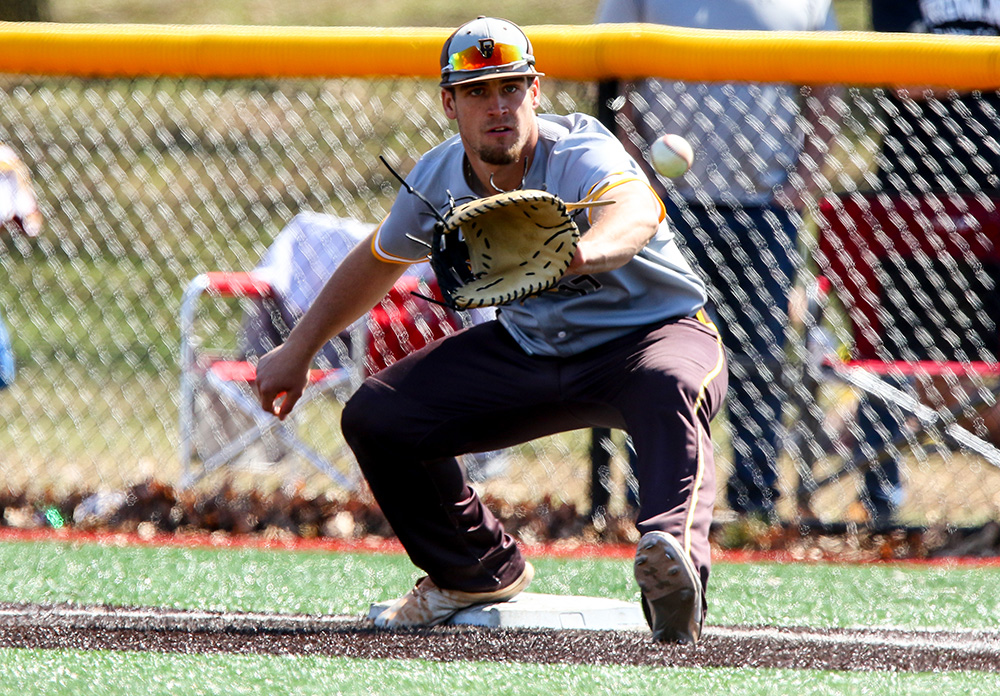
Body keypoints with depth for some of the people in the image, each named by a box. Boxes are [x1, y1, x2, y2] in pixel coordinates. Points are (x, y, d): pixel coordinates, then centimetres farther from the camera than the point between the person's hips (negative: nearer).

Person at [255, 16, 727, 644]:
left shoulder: (581, 155, -28)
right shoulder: (436, 182, -9)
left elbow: (636, 211, -54)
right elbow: (378, 261, 14)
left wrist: (584, 251, -77)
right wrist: (298, 352, 20)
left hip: (654, 330, -7)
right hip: (530, 350, 7)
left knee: (670, 386, -43)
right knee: (375, 416, -4)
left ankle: (675, 557, -66)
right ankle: (480, 571, 17)